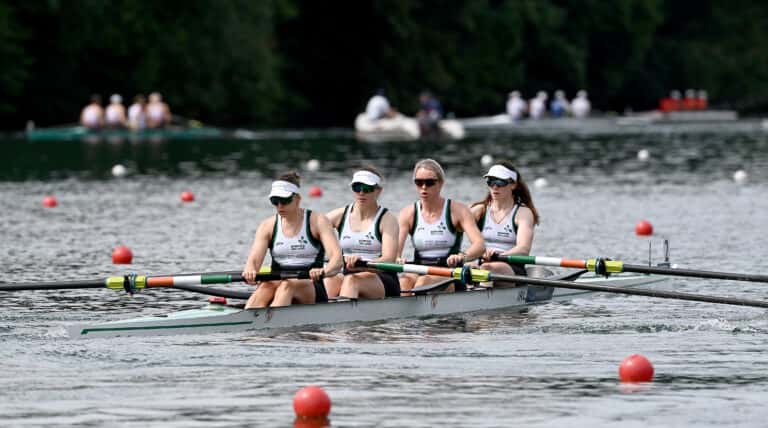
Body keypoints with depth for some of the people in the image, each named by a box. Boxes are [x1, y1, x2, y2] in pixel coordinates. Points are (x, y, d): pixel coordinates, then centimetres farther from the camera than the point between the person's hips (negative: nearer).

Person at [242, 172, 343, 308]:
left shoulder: (317, 221, 1)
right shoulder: (268, 226, 9)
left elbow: (337, 258, -13)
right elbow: (253, 260, -5)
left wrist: (324, 271, -38)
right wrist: (250, 271, -31)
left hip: (311, 290, -2)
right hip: (277, 284, 2)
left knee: (288, 285, -36)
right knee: (265, 286, -34)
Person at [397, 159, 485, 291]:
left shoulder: (457, 210, 0)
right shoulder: (408, 214, 9)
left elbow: (480, 245, -13)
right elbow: (395, 249, -3)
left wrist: (462, 256, -35)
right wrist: (396, 259, -28)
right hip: (419, 272, 2)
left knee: (424, 281, -33)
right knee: (404, 281, -31)